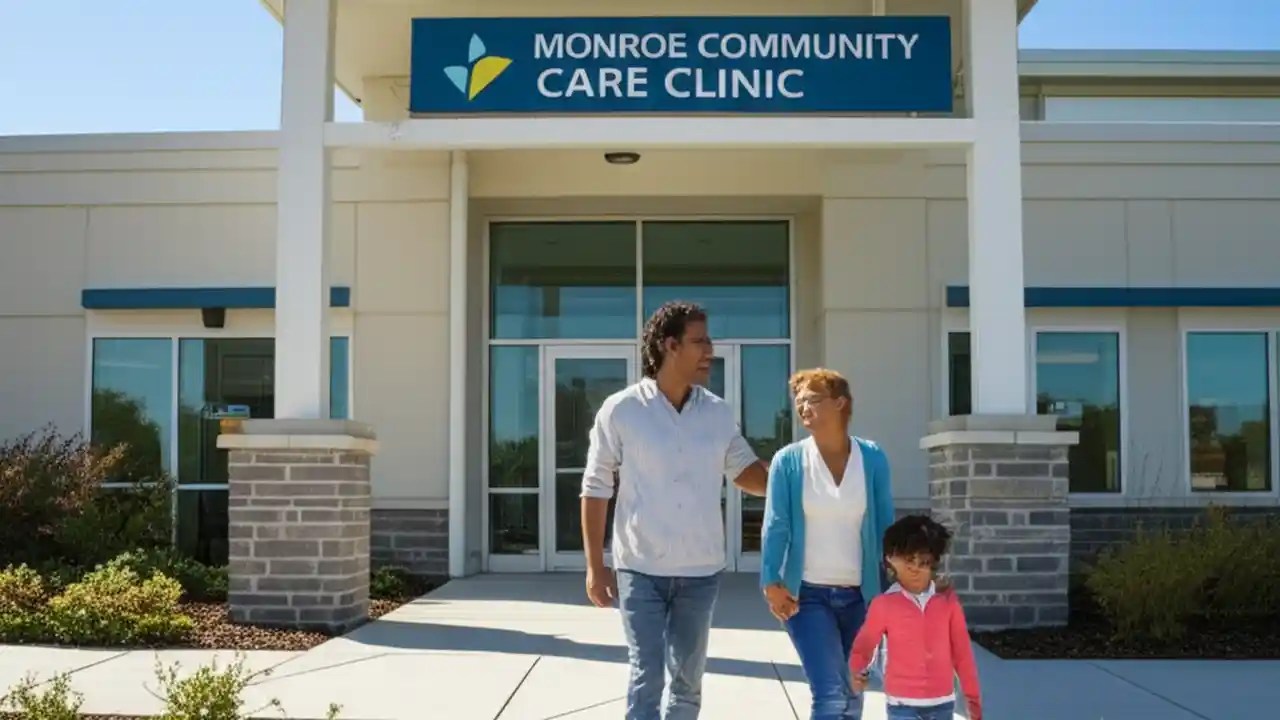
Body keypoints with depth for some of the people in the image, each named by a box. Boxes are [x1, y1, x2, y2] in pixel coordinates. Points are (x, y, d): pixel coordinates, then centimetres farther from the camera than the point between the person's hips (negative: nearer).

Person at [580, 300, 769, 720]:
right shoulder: (620, 410, -8)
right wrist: (595, 566, -4)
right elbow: (596, 488, -3)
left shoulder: (718, 413, 2)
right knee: (646, 676, -5)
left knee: (688, 679, 14)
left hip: (701, 571, 4)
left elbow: (744, 469, 11)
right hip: (640, 569, -4)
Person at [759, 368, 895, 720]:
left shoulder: (872, 458, 0)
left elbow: (884, 524, 3)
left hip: (858, 594, 3)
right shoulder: (788, 461, -5)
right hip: (807, 594, -2)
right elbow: (776, 525, -7)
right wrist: (771, 582, -18)